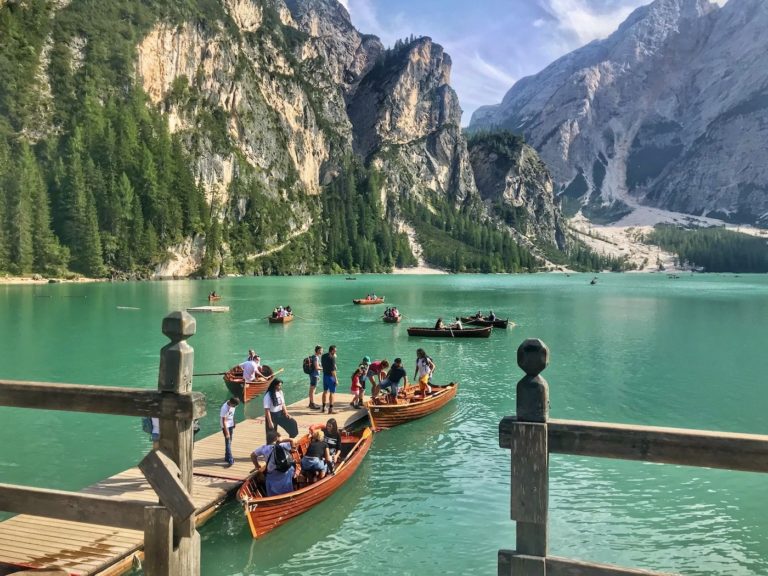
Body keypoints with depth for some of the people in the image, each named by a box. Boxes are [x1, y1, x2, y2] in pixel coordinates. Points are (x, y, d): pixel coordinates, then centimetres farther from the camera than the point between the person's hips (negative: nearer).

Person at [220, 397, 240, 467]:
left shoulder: (232, 405, -7)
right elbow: (224, 421, -26)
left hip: (231, 425, 7)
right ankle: (230, 460, -9)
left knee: (230, 441, 14)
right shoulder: (224, 408, -28)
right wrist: (227, 433, -25)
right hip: (226, 426, -7)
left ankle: (227, 457, 27)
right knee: (228, 442, -9)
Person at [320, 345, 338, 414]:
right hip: (330, 376, -8)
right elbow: (333, 370, -22)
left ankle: (323, 407, 24)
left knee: (325, 391, 18)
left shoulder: (323, 356, 5)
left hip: (324, 375, 8)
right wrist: (335, 379, -16)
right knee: (332, 392, -1)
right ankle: (330, 409, -1)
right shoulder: (332, 358, -19)